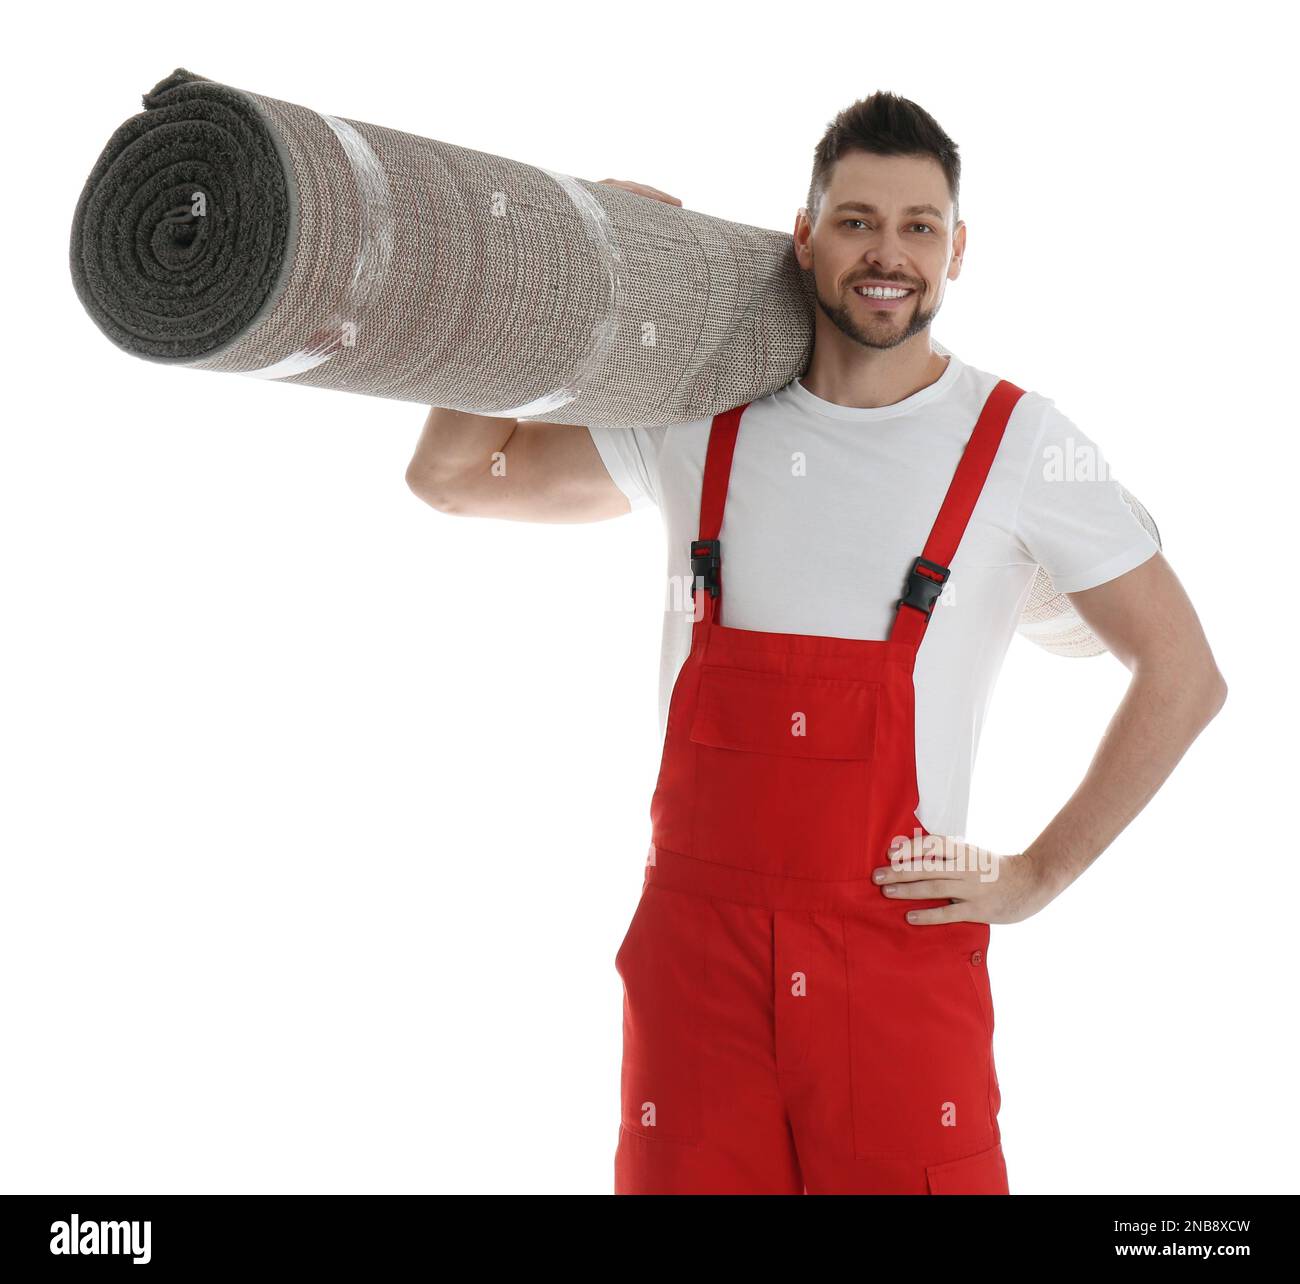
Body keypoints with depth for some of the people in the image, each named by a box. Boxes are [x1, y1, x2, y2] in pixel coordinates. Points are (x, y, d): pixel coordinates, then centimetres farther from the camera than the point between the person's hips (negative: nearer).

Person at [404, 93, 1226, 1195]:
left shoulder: (1021, 445, -1)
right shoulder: (698, 426, 7)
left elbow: (1183, 678, 5)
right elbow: (455, 474, 13)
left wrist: (1038, 878, 0)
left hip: (902, 948, -2)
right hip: (696, 939, 2)